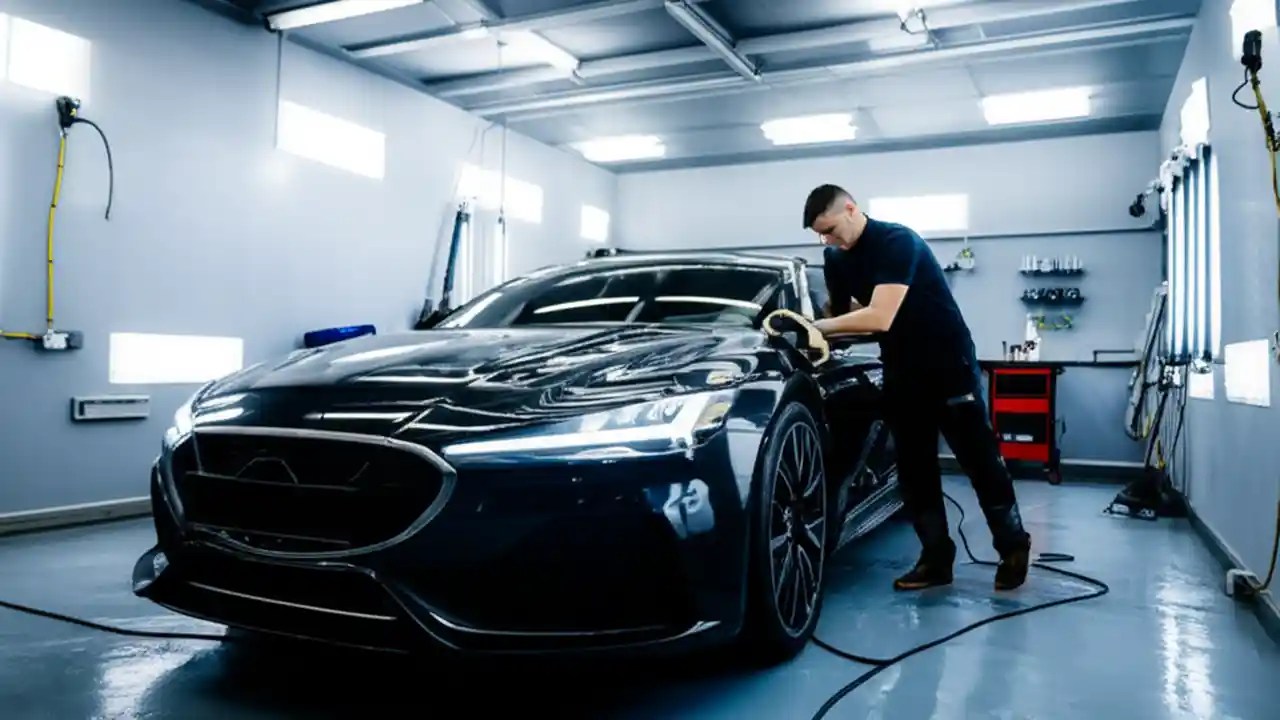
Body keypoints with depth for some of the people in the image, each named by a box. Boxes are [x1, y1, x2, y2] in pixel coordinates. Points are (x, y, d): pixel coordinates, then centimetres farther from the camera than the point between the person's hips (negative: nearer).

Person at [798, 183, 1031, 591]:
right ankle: (936, 558, 11)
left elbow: (880, 318, -31)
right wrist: (821, 335, -10)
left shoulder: (897, 242, -21)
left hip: (950, 365, -7)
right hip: (902, 372, 7)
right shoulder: (836, 259, 3)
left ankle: (1013, 547, 15)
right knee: (914, 469, 5)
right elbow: (851, 318, 8)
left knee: (980, 461, 0)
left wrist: (817, 326, -27)